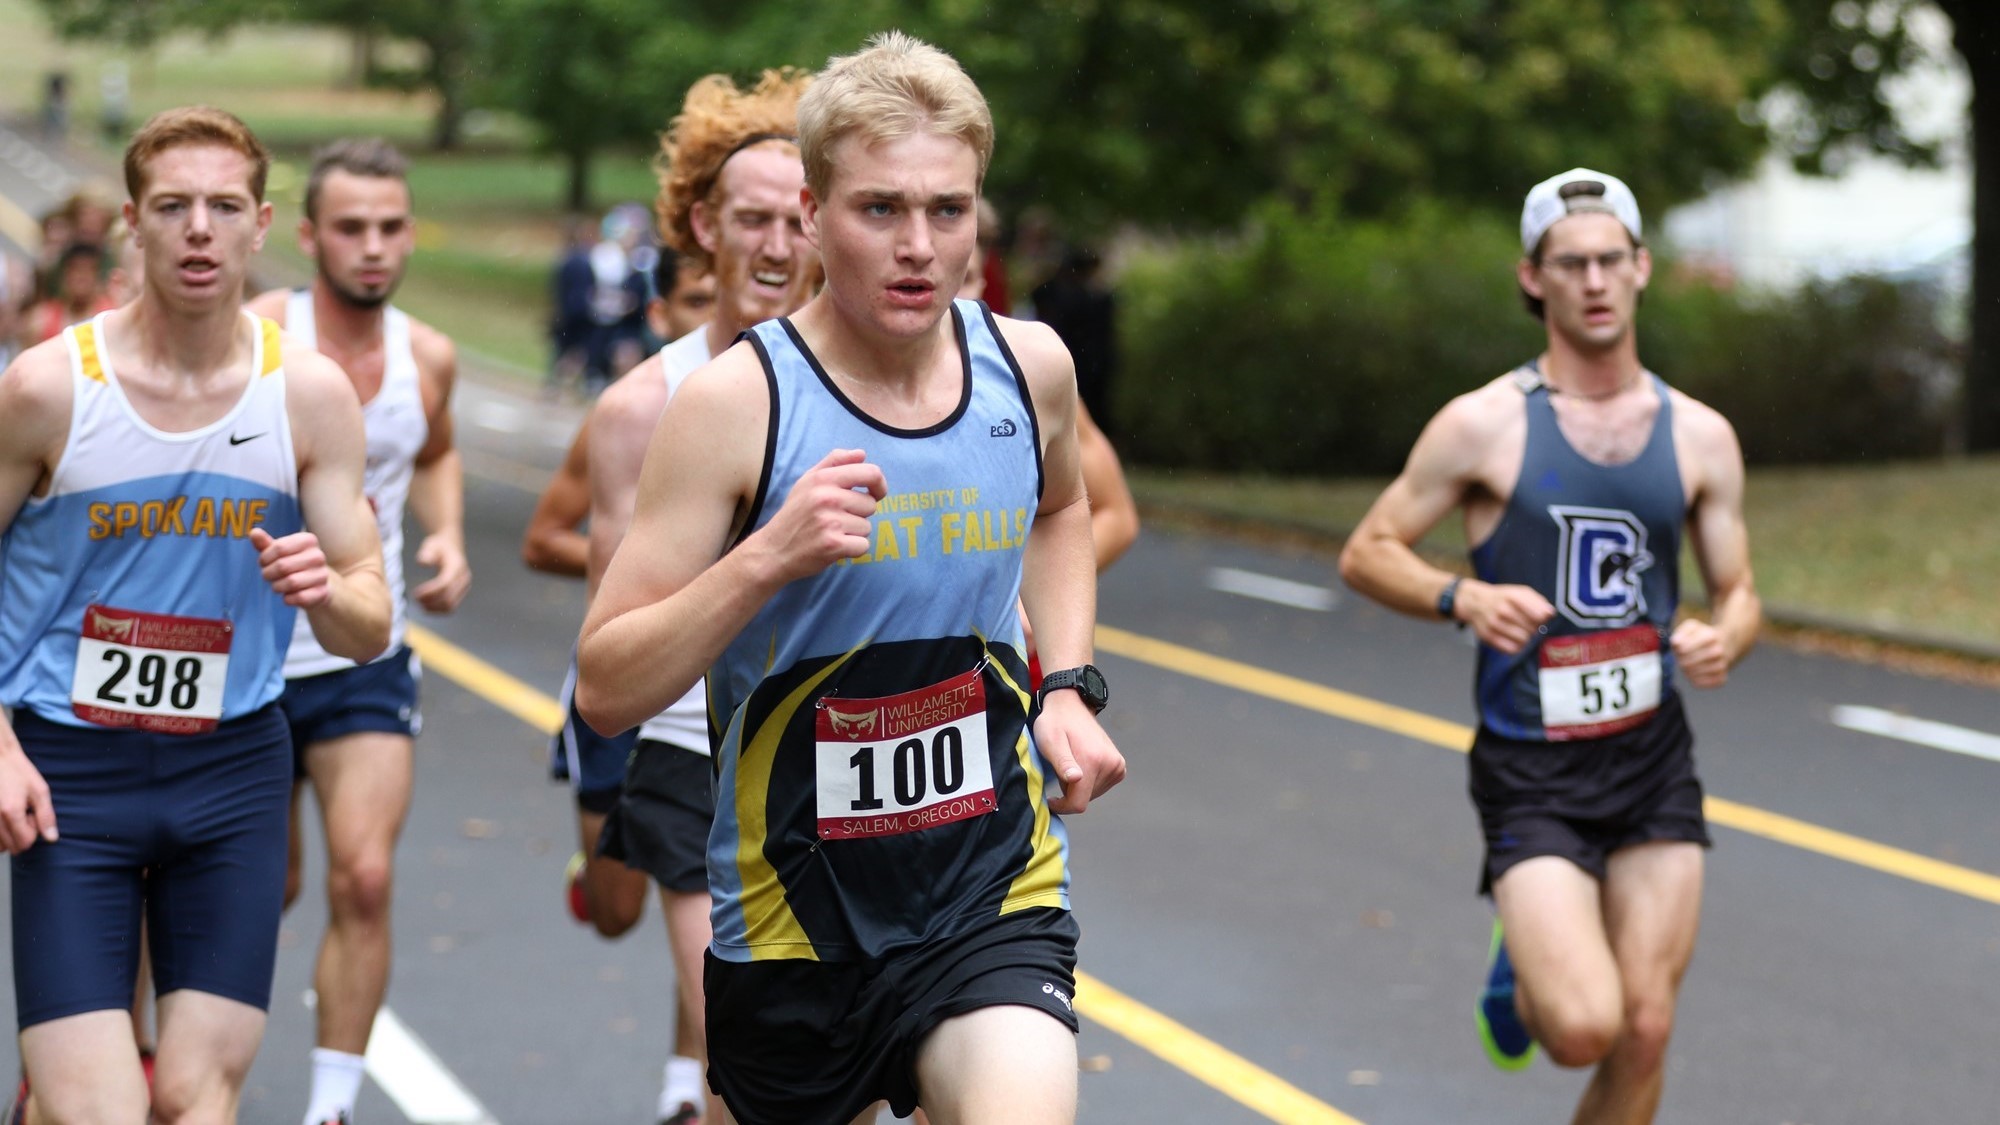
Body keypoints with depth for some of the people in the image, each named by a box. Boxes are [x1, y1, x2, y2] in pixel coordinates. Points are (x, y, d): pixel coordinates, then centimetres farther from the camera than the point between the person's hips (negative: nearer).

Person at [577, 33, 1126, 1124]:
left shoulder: (1029, 367, 0)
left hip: (995, 885, 1)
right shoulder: (734, 401, -13)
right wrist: (767, 557, -27)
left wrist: (1069, 688, 10)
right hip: (795, 907, -1)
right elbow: (605, 691, -14)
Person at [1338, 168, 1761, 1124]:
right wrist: (1463, 598, -20)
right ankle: (1519, 977, 19)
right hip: (1529, 769, -4)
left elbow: (1736, 594, 12)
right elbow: (1366, 554, -1)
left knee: (1645, 1030, 0)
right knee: (1583, 1027, -17)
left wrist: (1722, 641, -12)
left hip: (1654, 759, 4)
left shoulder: (1699, 436, 5)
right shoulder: (1484, 425, -6)